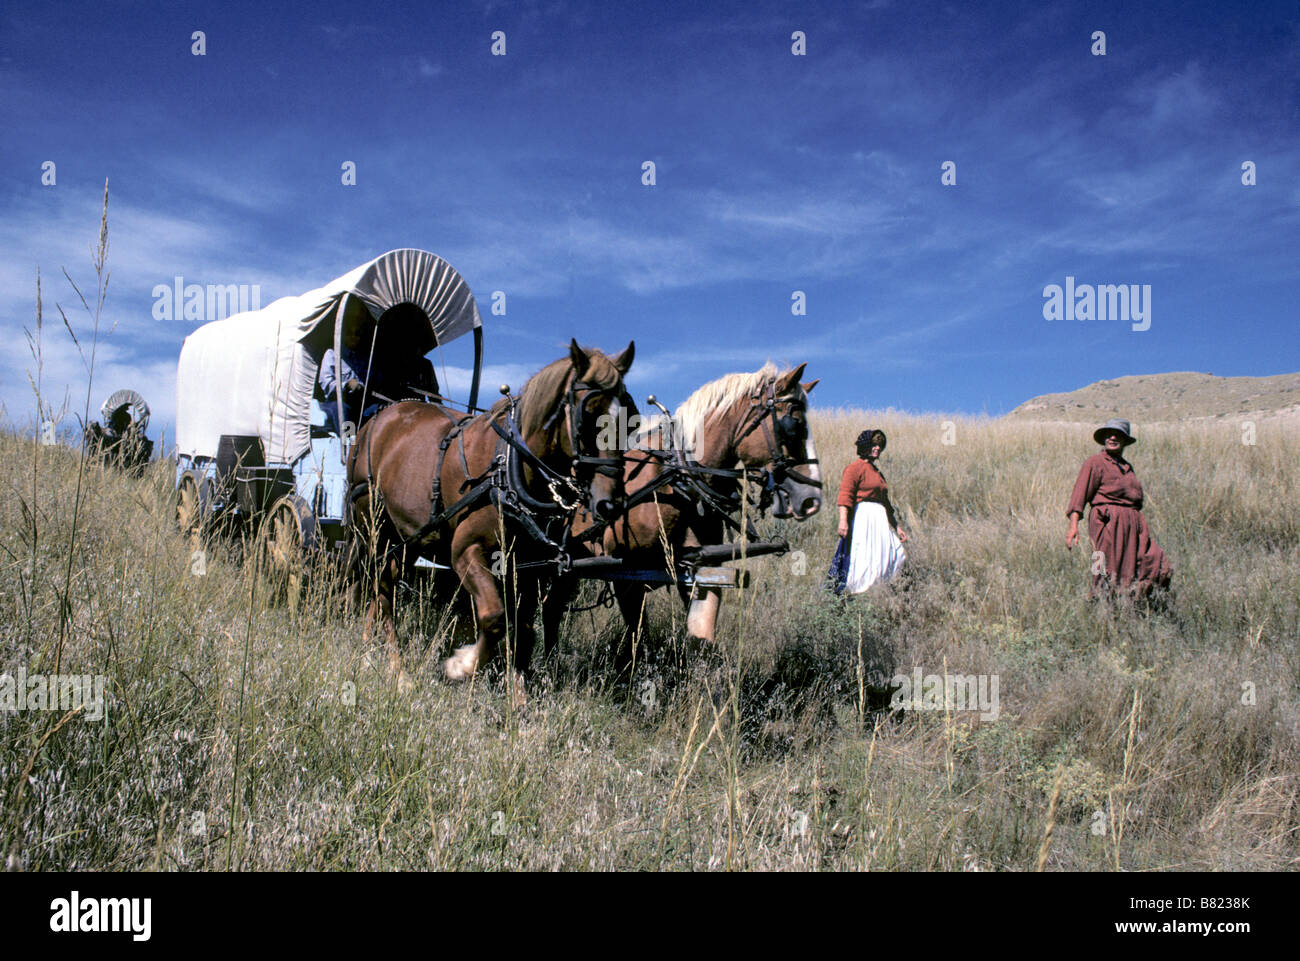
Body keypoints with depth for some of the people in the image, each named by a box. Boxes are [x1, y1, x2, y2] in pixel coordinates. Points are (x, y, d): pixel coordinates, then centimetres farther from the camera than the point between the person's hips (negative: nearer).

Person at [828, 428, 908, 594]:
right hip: (862, 520, -9)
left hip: (880, 522, 9)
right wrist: (843, 520, -28)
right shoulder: (855, 468, -3)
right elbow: (845, 495, -16)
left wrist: (897, 527, 29)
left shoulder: (877, 473, 24)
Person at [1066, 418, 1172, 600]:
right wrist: (1073, 525, -22)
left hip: (1134, 523, 8)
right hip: (1109, 522, -8)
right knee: (1108, 573, -10)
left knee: (1155, 564, 2)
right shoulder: (1095, 462, -2)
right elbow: (1080, 493, -11)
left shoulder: (1126, 466, 22)